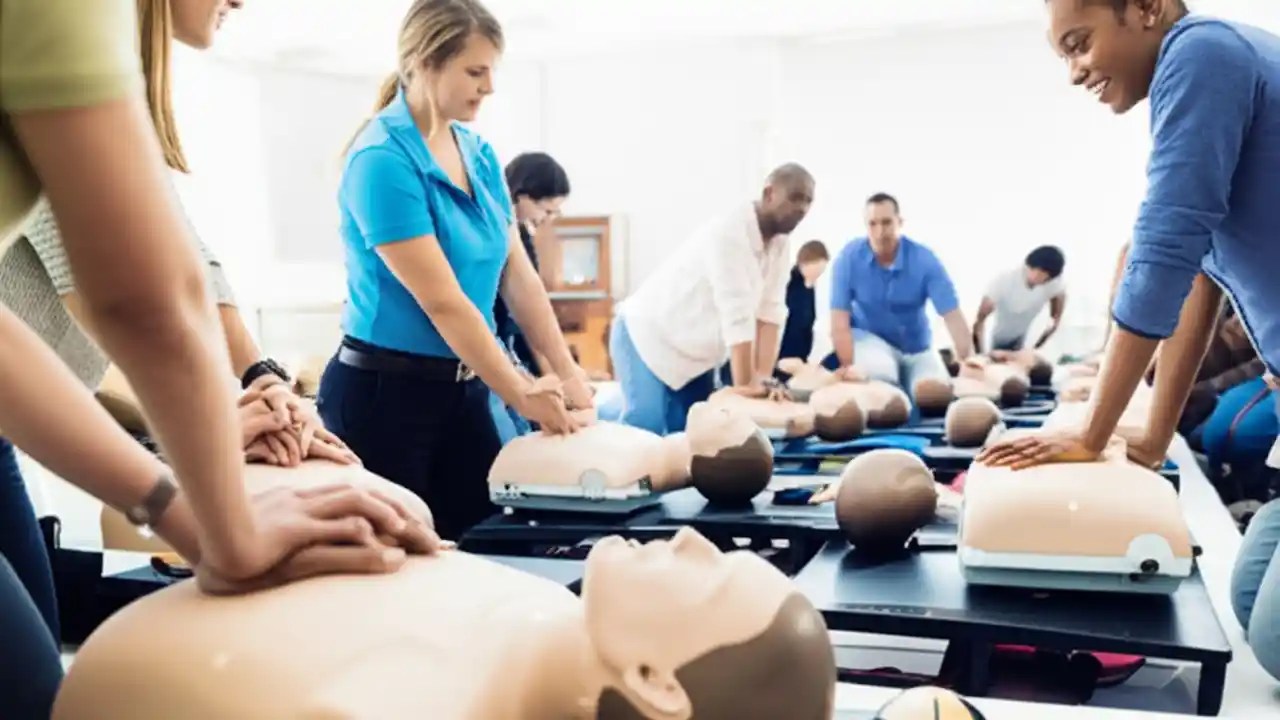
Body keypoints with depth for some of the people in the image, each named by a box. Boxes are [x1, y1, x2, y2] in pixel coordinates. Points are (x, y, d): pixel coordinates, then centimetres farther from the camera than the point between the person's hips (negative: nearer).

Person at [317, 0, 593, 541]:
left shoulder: (480, 155, 6)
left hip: (463, 387, 7)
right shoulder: (382, 160, -18)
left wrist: (566, 371, 1)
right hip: (382, 391, -7)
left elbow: (517, 276, 7)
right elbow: (442, 302, -20)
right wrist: (522, 396, -14)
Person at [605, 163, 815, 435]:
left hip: (697, 351, 9)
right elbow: (736, 313, -30)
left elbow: (770, 309, -5)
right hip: (649, 334, -8)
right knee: (646, 426, -21)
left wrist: (763, 376, -13)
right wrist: (744, 383, -29)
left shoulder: (777, 242, -1)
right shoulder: (730, 232, -28)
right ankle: (595, 408, 12)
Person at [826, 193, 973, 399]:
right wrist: (849, 367, -29)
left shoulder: (924, 259, -19)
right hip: (868, 336, -2)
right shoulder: (848, 258, -21)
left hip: (916, 347, 2)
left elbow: (953, 317, -24)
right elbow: (840, 322, -21)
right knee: (880, 370, -35)